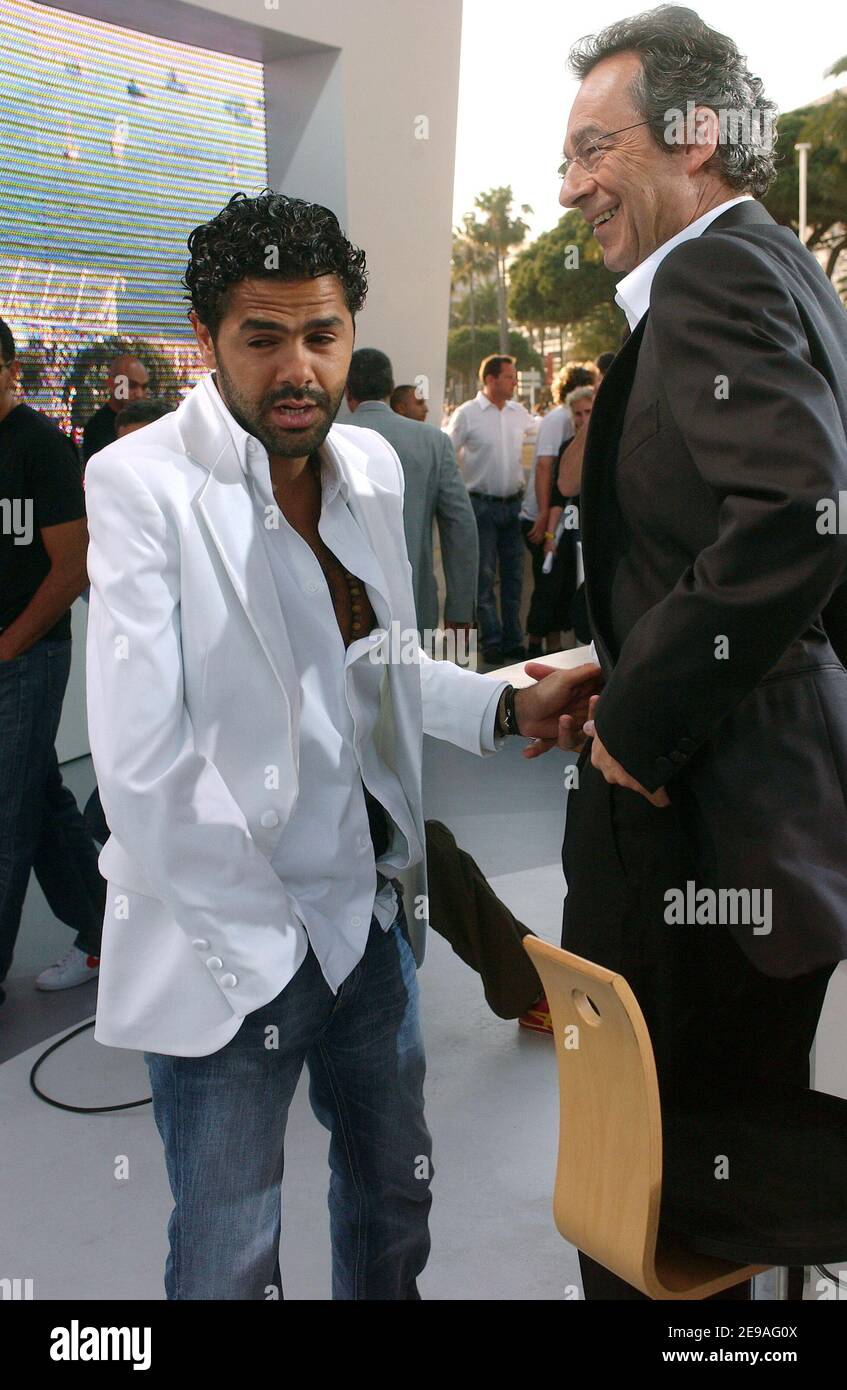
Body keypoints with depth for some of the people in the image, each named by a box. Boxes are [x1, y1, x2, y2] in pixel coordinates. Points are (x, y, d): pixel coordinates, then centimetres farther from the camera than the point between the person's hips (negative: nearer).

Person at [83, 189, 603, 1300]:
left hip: (373, 905, 6)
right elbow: (143, 767, -20)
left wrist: (506, 705, 0)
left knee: (396, 1191, 24)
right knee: (231, 1264, 9)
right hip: (230, 944, -6)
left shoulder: (373, 465, 4)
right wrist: (263, 948, -15)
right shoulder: (143, 484, -16)